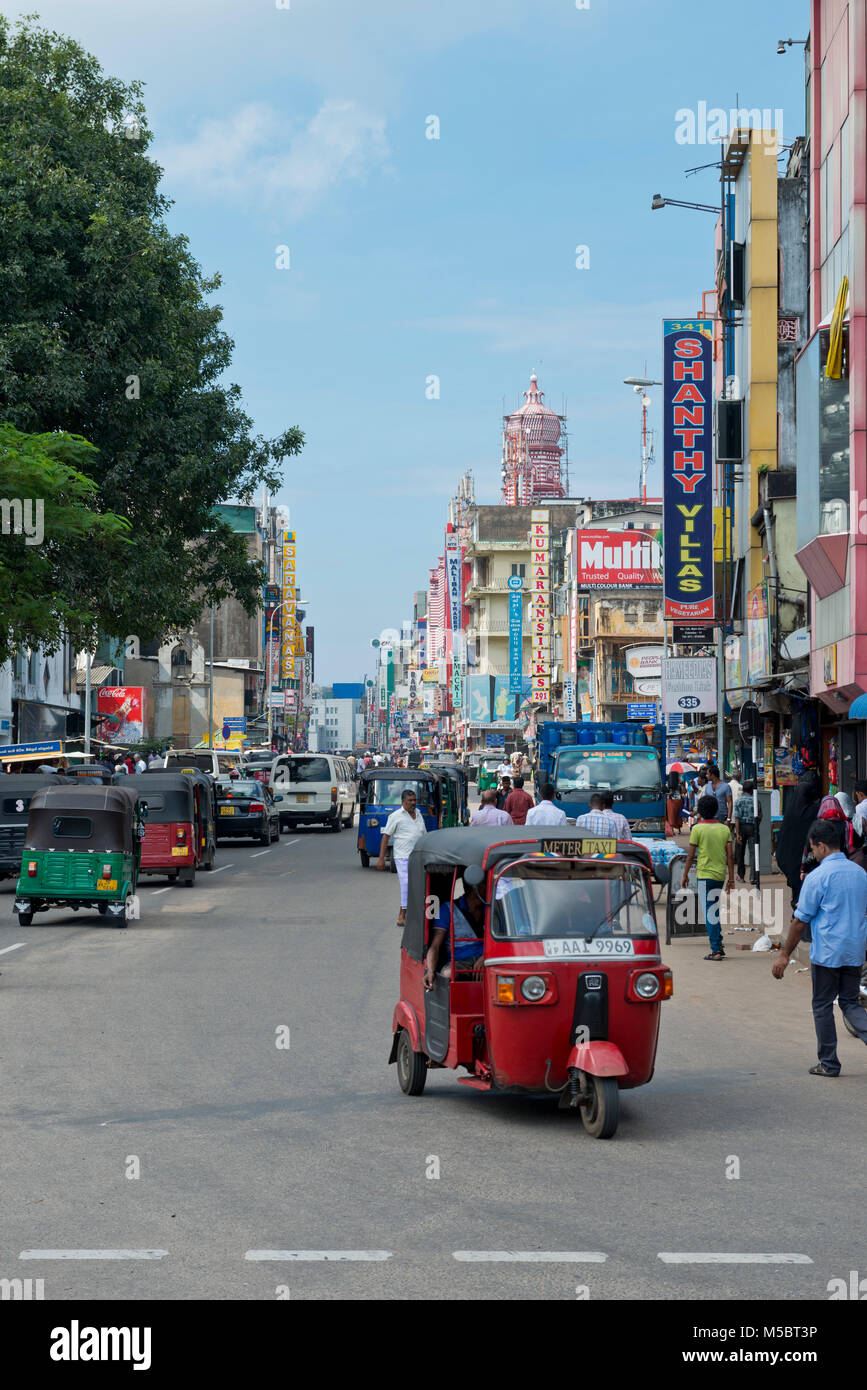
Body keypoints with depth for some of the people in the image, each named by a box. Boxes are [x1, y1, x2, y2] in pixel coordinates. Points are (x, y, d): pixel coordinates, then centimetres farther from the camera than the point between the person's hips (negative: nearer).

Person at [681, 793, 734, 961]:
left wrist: (685, 874, 6)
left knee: (710, 914, -3)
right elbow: (730, 856, 4)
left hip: (705, 874, -5)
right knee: (714, 912, 19)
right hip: (721, 875, 5)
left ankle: (716, 951, -6)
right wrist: (731, 879, 8)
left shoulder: (698, 829, -8)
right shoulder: (724, 829, 5)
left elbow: (690, 855, -6)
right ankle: (718, 946, 18)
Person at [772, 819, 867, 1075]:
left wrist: (784, 955, -3)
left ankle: (828, 1062, 13)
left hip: (827, 953, -6)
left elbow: (800, 921, -10)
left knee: (822, 1006, 7)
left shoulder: (818, 877, -13)